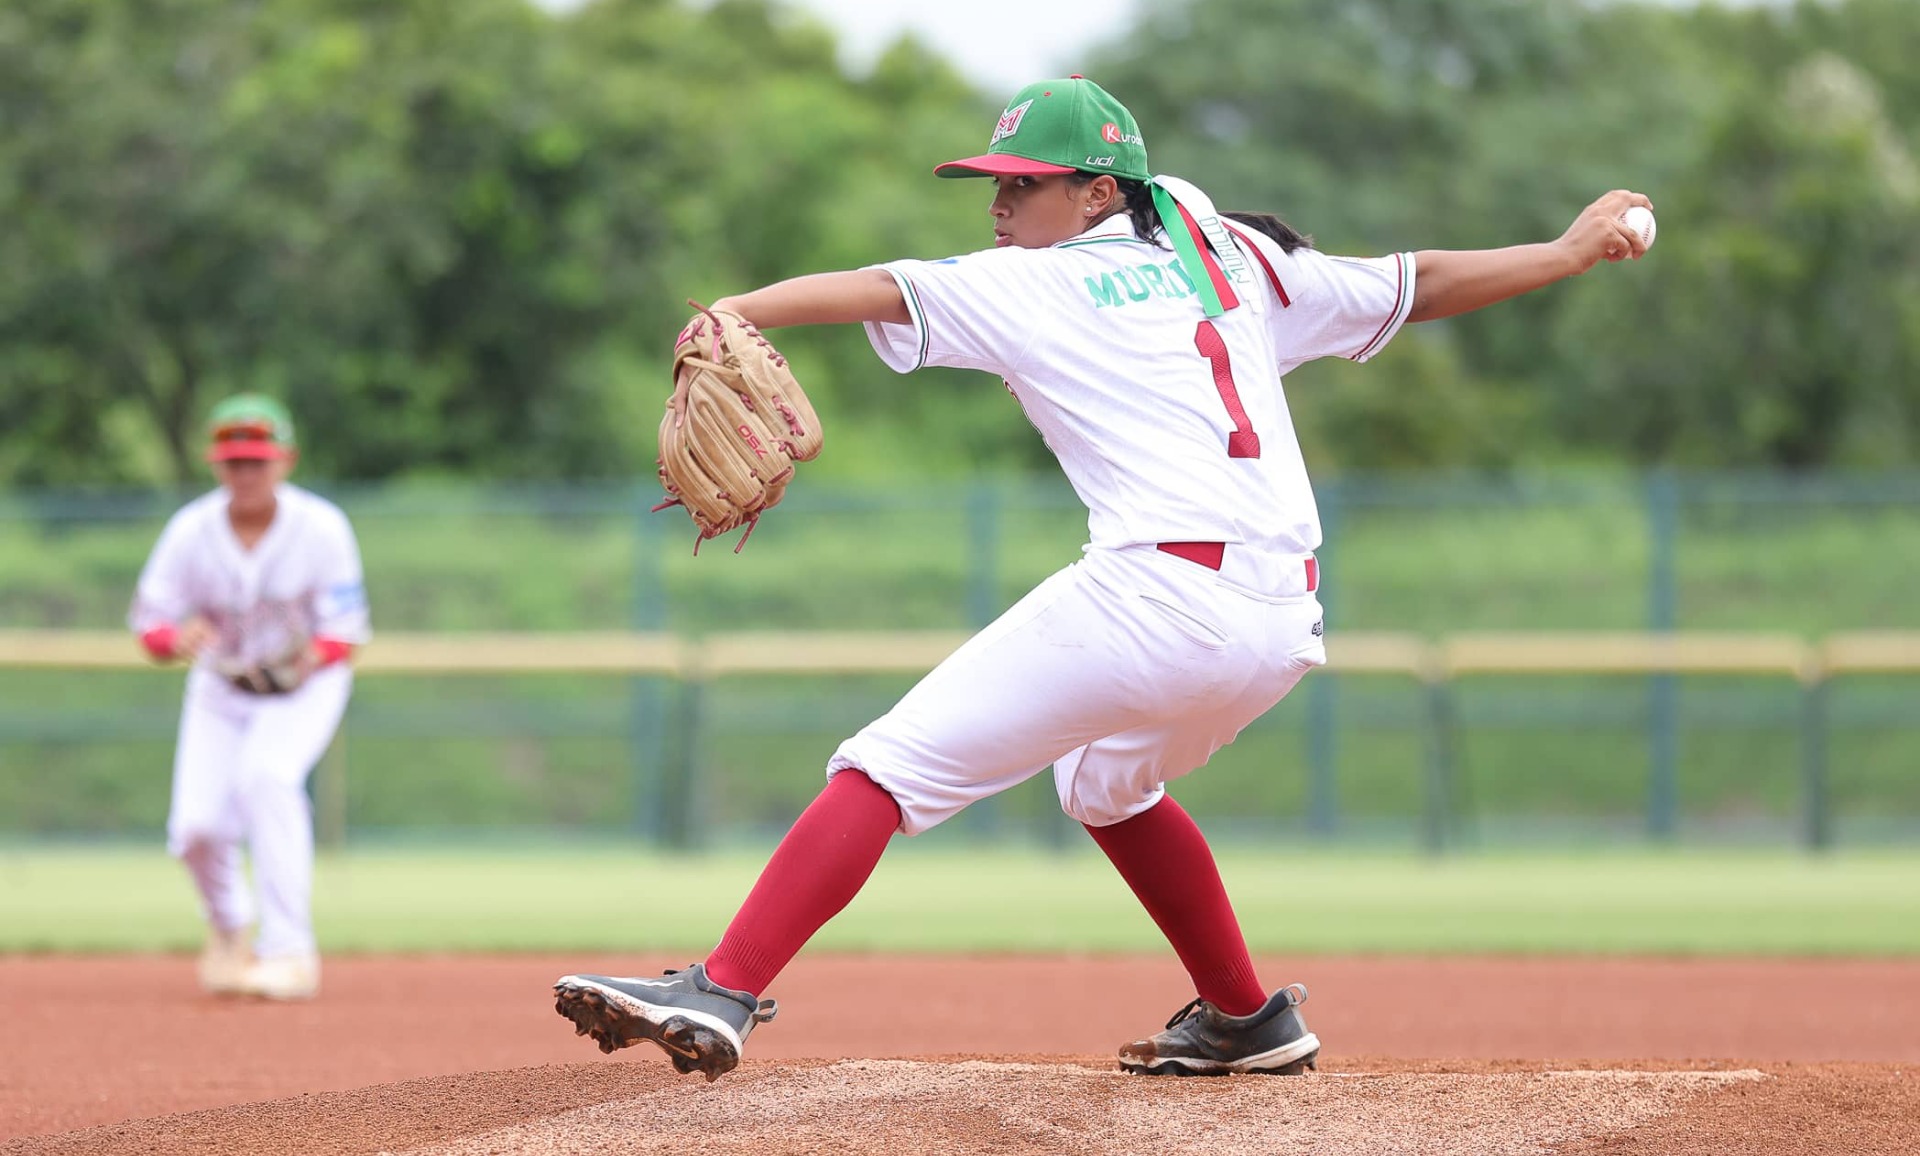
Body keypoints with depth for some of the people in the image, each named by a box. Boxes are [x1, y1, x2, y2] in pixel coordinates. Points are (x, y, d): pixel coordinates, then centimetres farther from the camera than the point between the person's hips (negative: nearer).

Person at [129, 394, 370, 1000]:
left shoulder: (321, 528, -21)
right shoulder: (191, 531, -17)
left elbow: (345, 630, -18)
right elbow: (149, 622, -14)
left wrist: (316, 654, -41)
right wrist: (176, 637, -38)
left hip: (306, 684, -2)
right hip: (221, 688, 2)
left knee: (265, 774, -31)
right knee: (197, 826, -12)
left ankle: (289, 951, -26)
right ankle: (227, 927, 25)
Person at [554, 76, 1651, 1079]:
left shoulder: (1030, 287, 7)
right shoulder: (1231, 255, 22)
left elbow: (874, 288, -9)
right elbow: (1416, 285, 28)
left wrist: (736, 313, -22)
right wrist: (1571, 251, 40)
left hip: (1160, 588, -7)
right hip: (1289, 619, 7)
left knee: (893, 764, -8)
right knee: (1108, 777, 36)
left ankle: (722, 993, -21)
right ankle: (1248, 1020, 37)